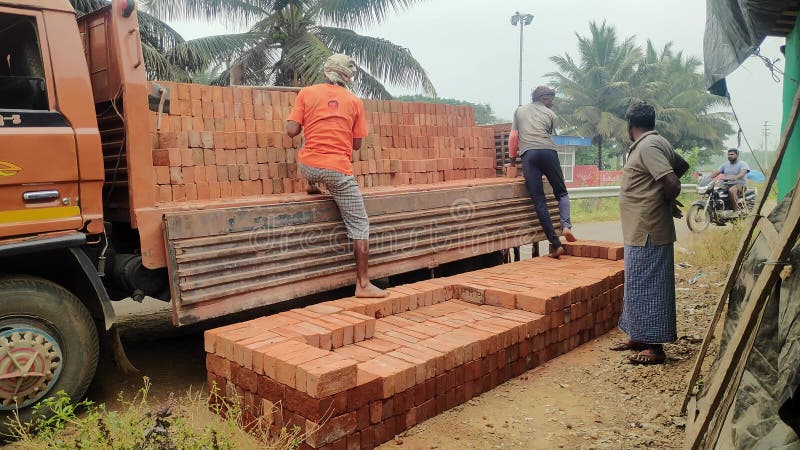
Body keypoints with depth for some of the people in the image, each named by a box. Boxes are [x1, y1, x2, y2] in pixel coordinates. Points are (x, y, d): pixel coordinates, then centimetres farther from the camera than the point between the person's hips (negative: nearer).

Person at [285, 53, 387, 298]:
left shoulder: (306, 93, 6)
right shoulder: (355, 101, 5)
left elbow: (292, 131, 1)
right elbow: (357, 144, 8)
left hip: (308, 166, 2)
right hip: (338, 170, -2)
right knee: (360, 225, 3)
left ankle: (312, 185, 43)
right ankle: (363, 284, 1)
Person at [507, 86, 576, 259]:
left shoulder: (519, 111, 24)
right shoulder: (551, 115, 19)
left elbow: (513, 137, 19)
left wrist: (513, 160, 26)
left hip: (527, 155, 1)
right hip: (548, 152, -1)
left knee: (539, 201, -3)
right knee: (561, 192, 15)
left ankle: (555, 244, -8)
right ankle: (566, 225, -11)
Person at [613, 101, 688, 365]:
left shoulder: (647, 146, -17)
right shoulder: (656, 143, 13)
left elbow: (672, 184, -25)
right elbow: (682, 166, 29)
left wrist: (667, 202, -4)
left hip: (647, 233, -10)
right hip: (641, 232, 10)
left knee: (648, 288, -3)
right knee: (639, 287, 17)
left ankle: (656, 348, 5)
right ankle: (639, 338, 27)